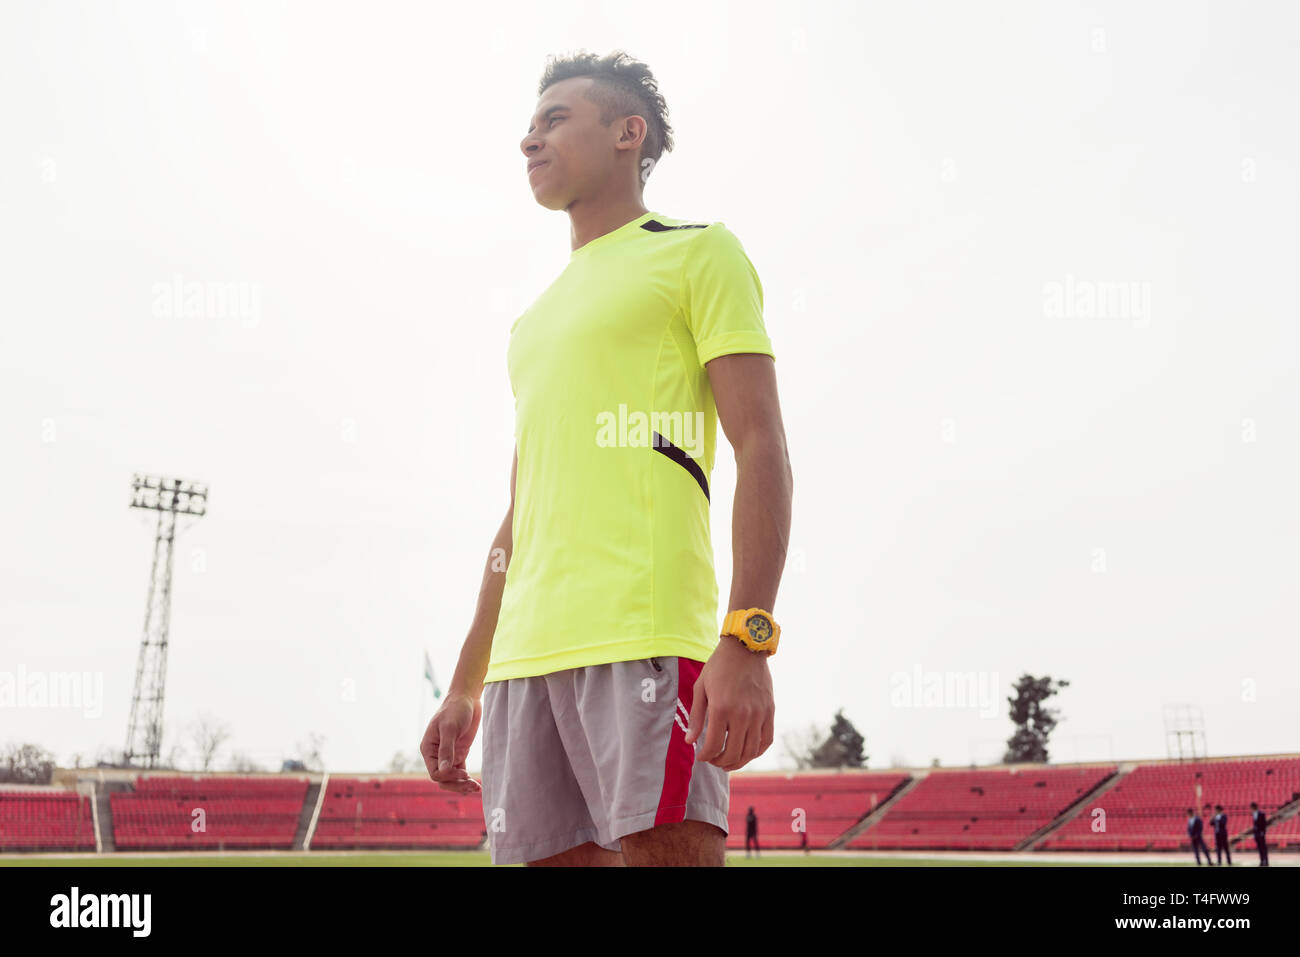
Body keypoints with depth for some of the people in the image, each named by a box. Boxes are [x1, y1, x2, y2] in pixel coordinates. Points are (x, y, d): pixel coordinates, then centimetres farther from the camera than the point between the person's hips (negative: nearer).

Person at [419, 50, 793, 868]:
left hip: (644, 640, -7)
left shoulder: (698, 252, 7)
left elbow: (762, 452, -4)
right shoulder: (538, 315, 27)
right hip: (523, 655, 7)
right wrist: (465, 687, 22)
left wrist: (746, 639, -18)